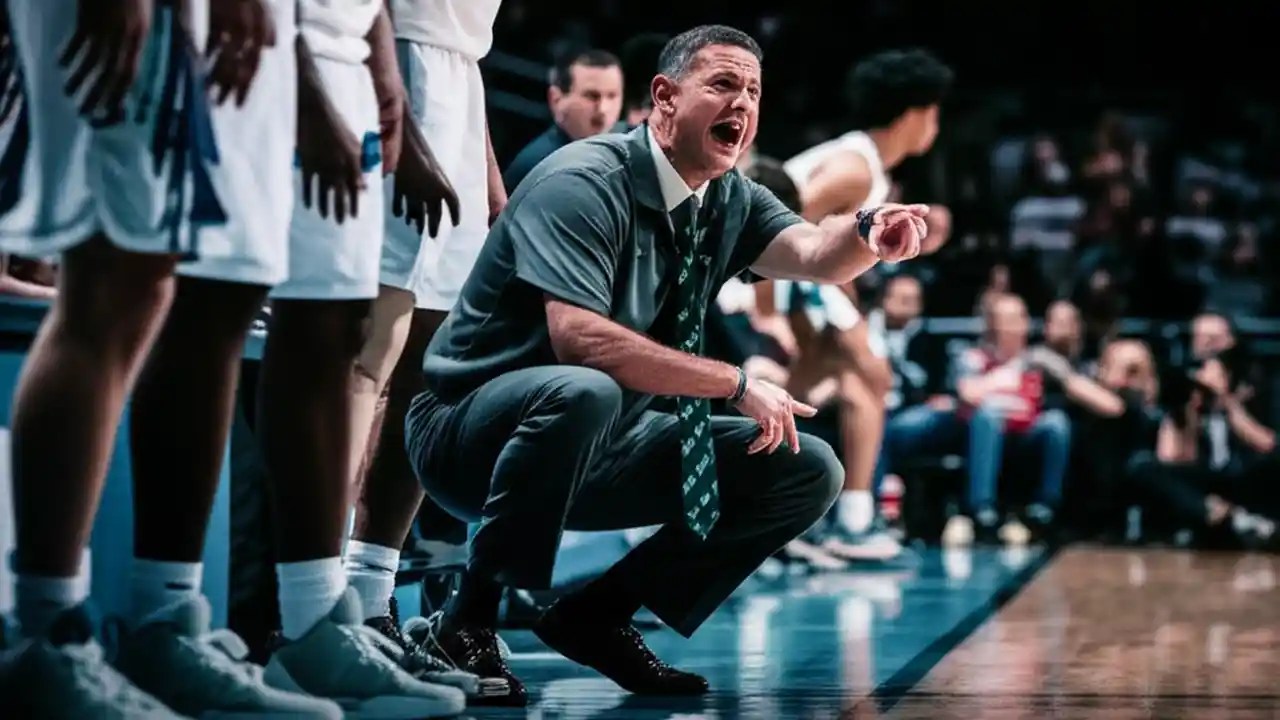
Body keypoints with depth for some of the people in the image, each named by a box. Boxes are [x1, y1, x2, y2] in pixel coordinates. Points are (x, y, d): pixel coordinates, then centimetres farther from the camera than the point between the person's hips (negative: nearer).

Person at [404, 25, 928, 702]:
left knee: (809, 472, 0)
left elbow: (812, 252, -15)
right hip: (475, 430, -8)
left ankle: (597, 616, 4)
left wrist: (869, 235, -38)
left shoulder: (731, 200, 3)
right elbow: (579, 339, -32)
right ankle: (468, 622, -22)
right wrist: (737, 383, -29)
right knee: (584, 393, -40)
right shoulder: (583, 183, -20)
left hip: (601, 449, 8)